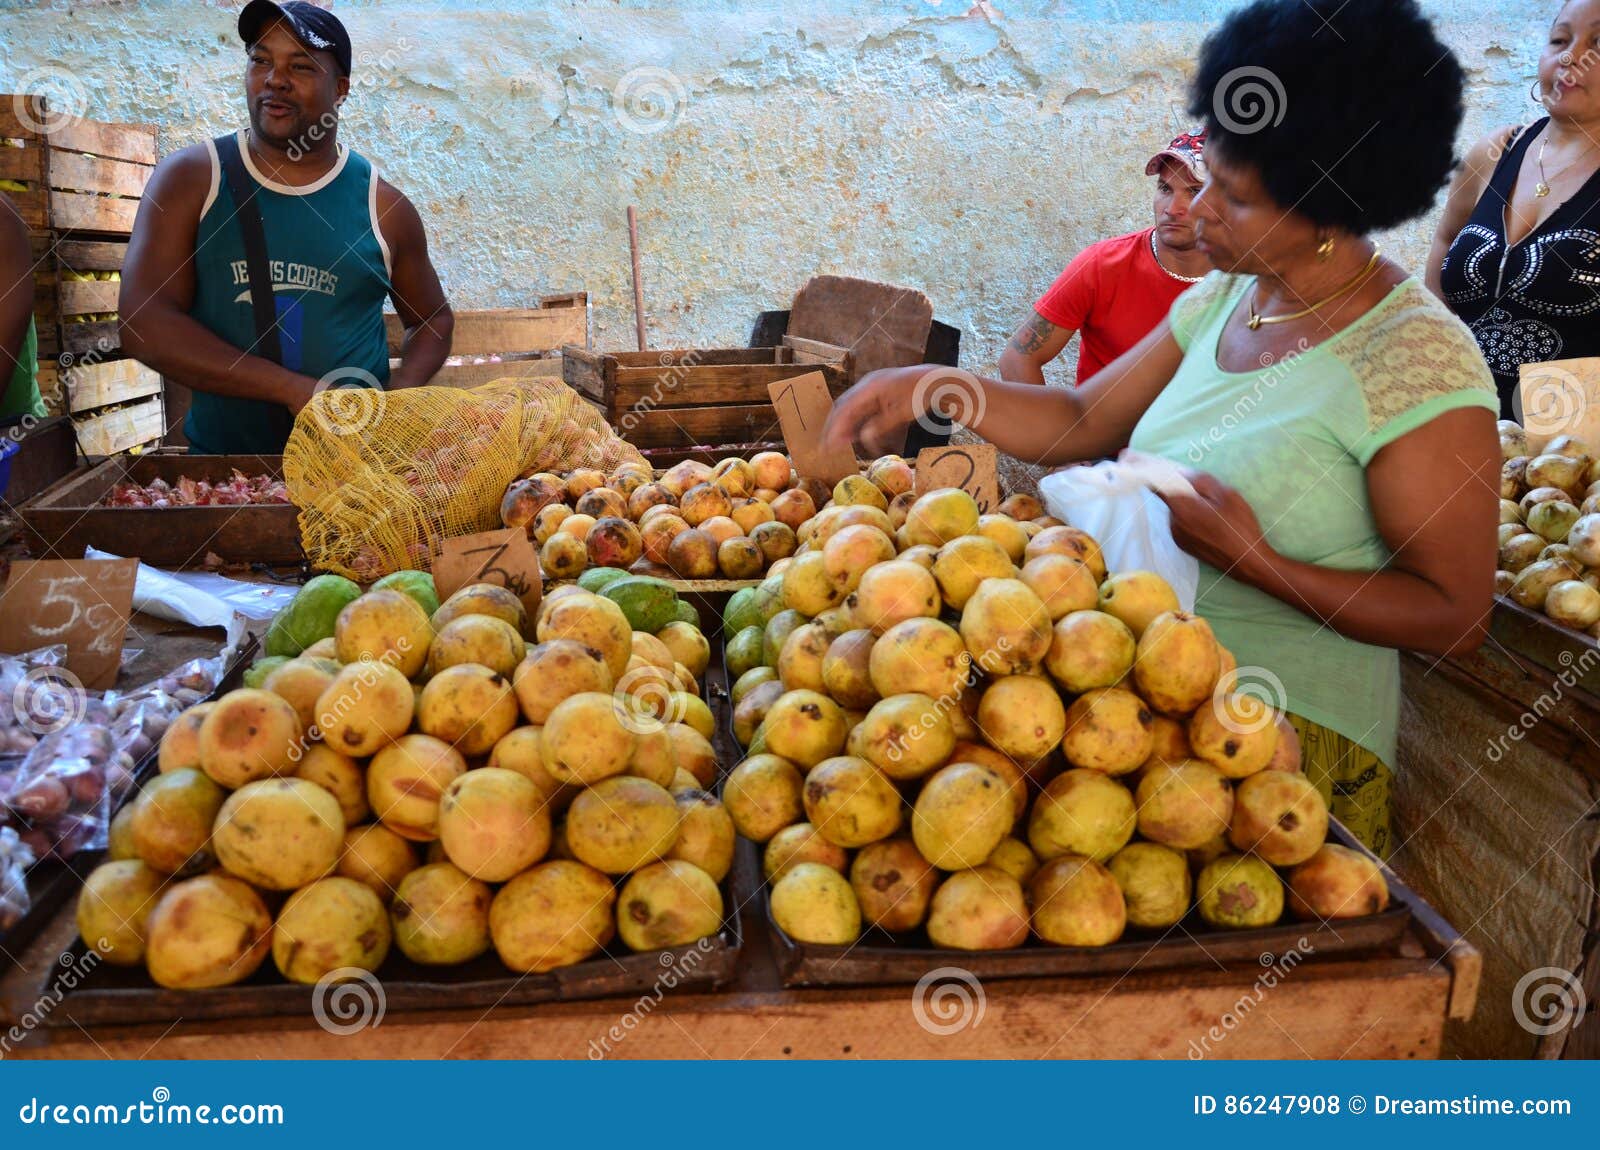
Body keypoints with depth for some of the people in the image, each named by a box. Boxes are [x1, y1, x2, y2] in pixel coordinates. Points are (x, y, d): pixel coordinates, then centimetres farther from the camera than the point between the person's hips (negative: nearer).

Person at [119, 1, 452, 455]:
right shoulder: (189, 179, 3)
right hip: (220, 458, 0)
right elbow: (143, 325, -6)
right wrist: (295, 390, -16)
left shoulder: (384, 207, 5)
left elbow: (433, 321, 18)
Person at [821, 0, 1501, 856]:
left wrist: (1254, 561, -26)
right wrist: (931, 389, -6)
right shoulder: (1222, 299, 2)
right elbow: (1083, 423, 6)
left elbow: (1456, 615, -17)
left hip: (1295, 732, -6)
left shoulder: (1416, 364, -20)